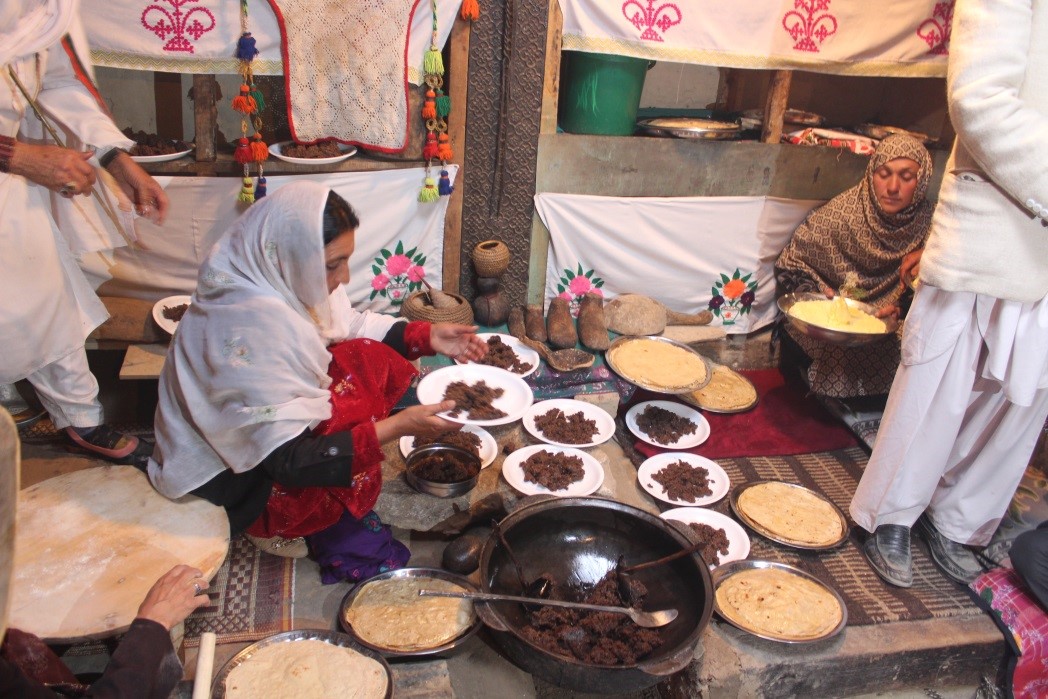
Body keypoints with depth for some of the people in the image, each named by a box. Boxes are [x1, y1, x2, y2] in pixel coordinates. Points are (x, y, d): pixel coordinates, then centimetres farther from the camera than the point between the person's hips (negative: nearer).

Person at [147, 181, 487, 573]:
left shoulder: (279, 280, -11)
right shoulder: (251, 326, -35)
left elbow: (354, 328, 5)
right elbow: (288, 462, -33)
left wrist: (429, 336, -8)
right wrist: (396, 427, -36)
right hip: (225, 479, -8)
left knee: (371, 362, -4)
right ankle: (336, 537, -2)